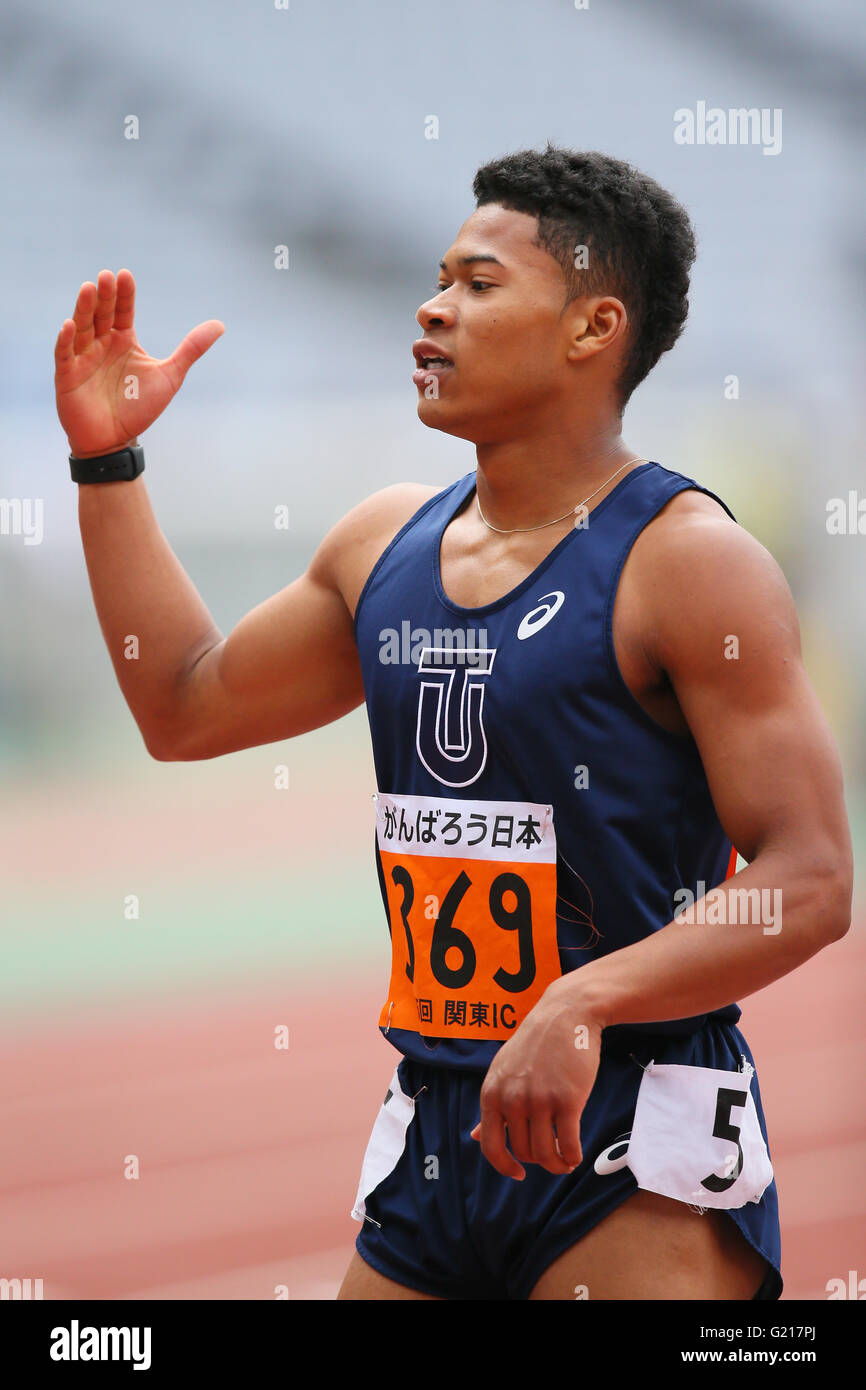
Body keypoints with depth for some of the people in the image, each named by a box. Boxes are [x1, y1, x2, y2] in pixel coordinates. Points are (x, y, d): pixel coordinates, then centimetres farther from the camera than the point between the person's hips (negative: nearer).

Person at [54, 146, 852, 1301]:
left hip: (628, 1126, -7)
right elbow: (186, 709, 24)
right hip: (435, 1118, 7)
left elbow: (809, 882, -17)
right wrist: (107, 460, 20)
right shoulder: (387, 543, 12)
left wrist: (583, 1003, -29)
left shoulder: (687, 560, -11)